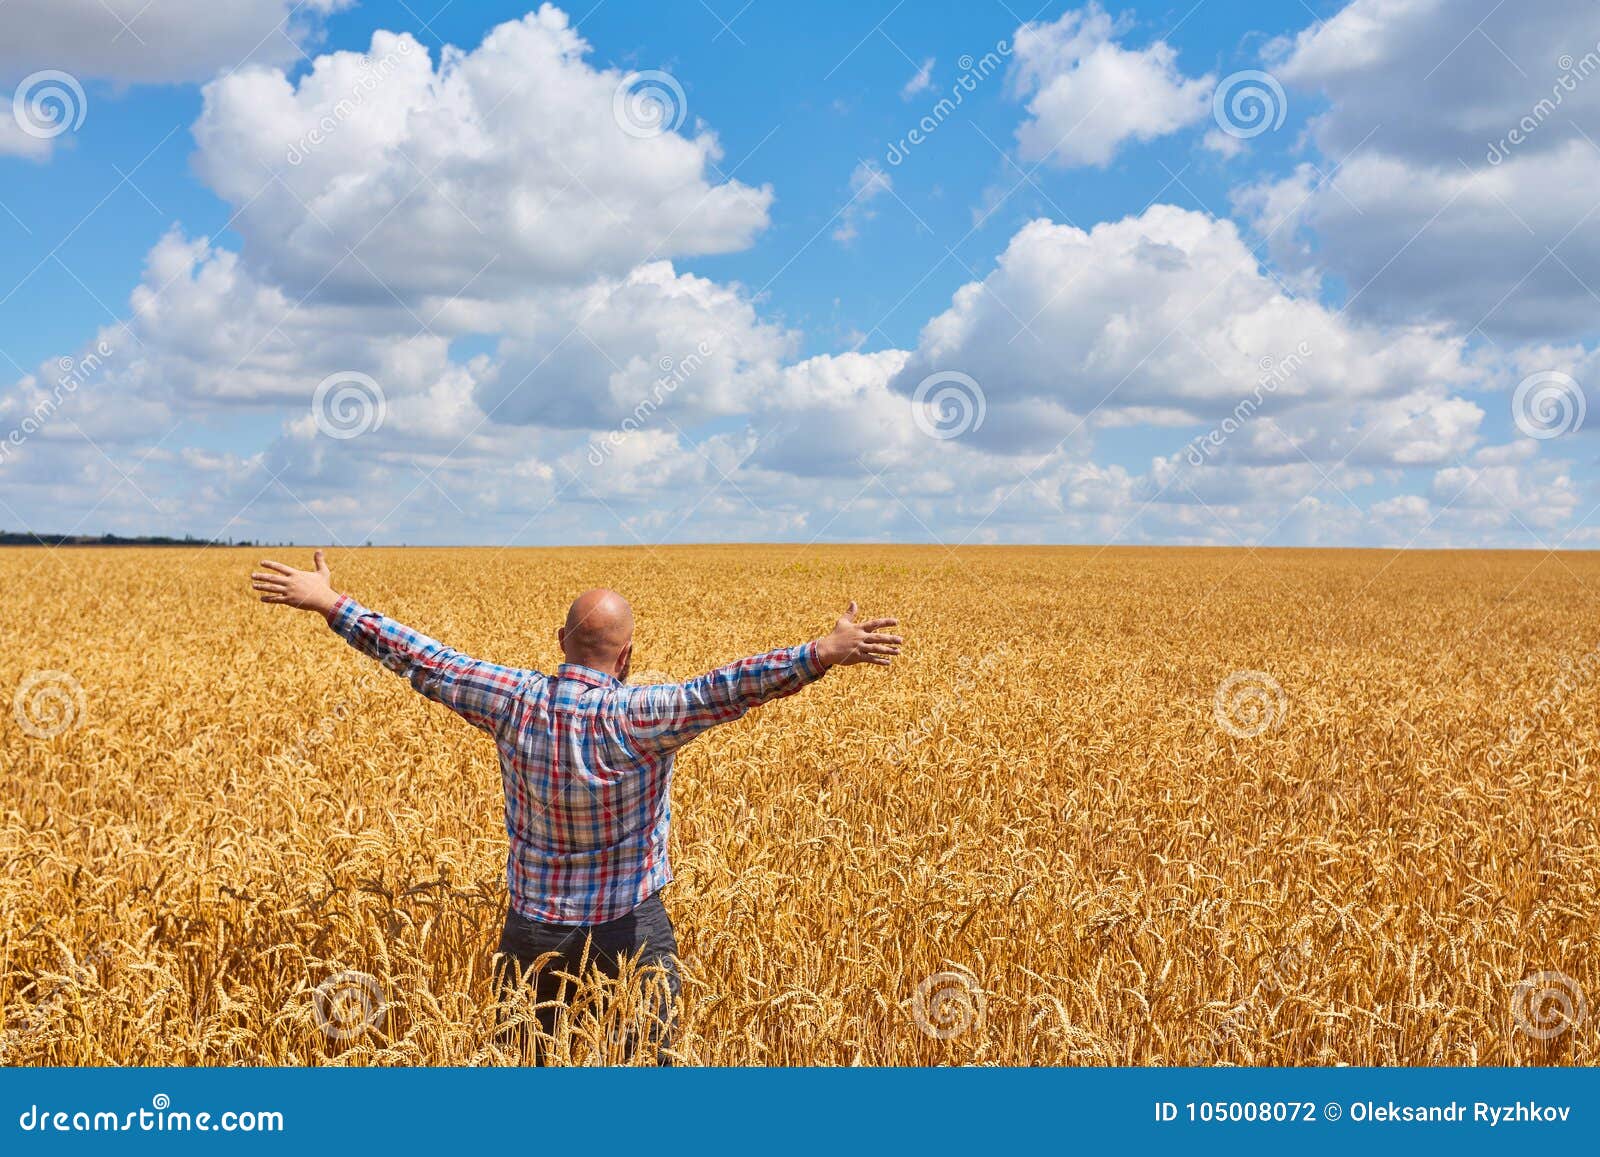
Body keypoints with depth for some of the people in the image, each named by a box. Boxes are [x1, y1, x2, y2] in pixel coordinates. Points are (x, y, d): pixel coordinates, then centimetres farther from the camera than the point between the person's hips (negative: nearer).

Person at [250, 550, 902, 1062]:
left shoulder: (513, 702, -12)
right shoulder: (639, 718, -22)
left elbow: (424, 661, -7)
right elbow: (724, 690, -32)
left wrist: (331, 605, 0)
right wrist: (823, 655, -39)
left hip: (534, 923, 3)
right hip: (631, 927, -3)